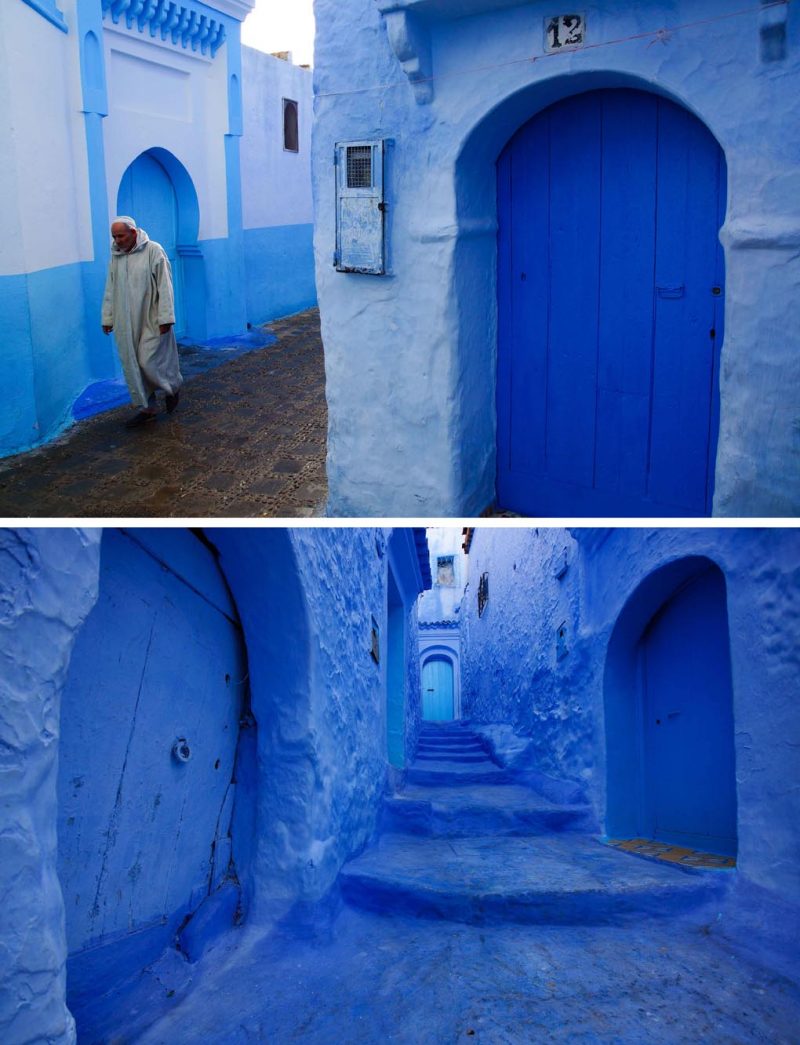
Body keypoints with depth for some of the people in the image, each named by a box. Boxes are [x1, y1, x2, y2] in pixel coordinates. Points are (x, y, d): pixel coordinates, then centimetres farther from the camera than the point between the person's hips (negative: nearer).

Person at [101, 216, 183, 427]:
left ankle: (173, 387, 23)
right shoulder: (115, 256, 7)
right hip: (126, 322, 5)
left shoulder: (153, 251, -9)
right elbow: (110, 290, 12)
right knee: (132, 365, 5)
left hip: (151, 320, -5)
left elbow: (164, 286, -11)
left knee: (148, 361, -7)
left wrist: (165, 318, -15)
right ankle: (147, 408, 15)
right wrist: (108, 318, 12)